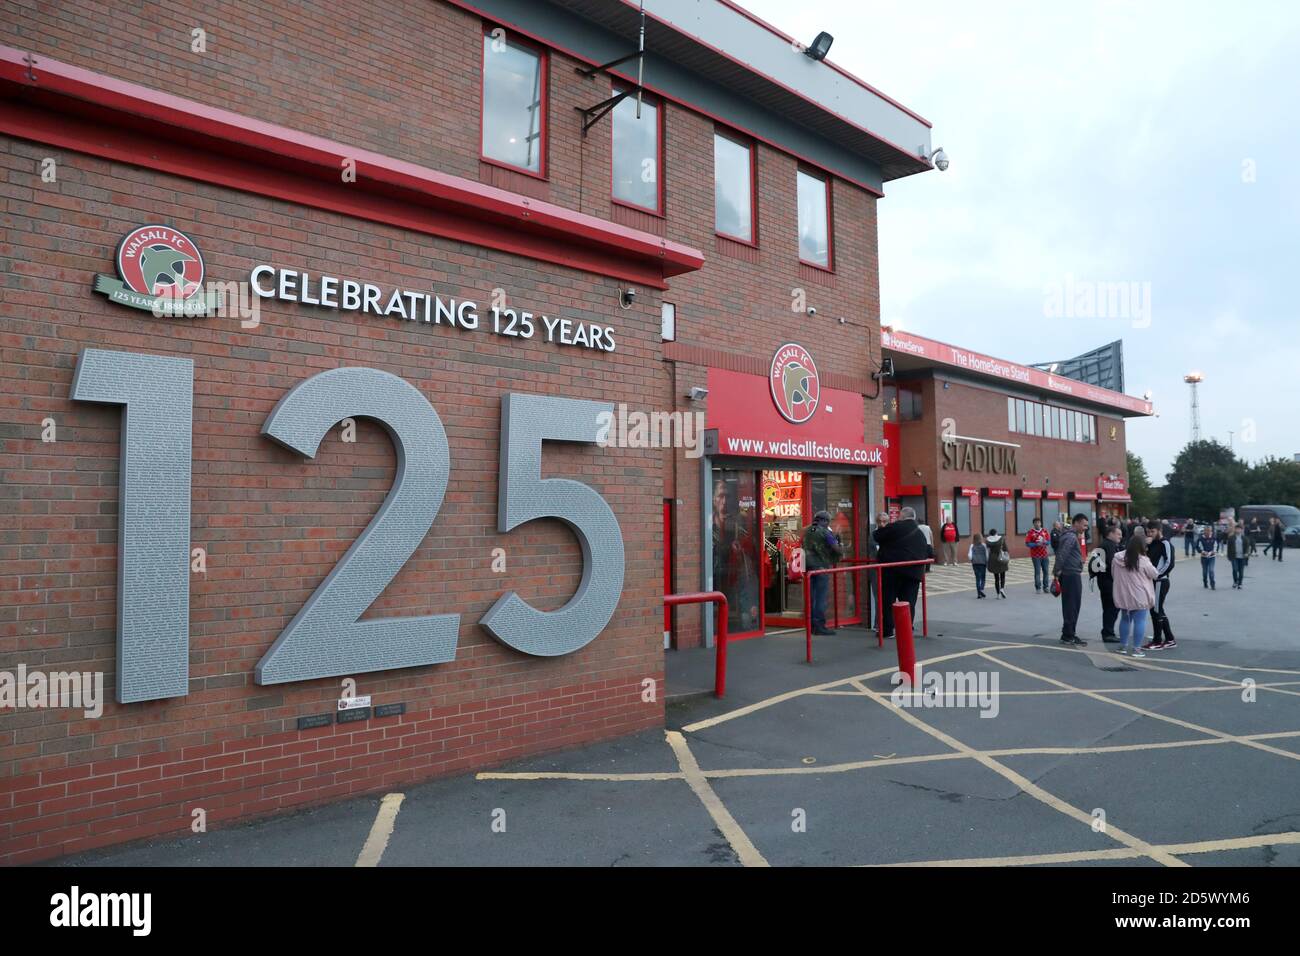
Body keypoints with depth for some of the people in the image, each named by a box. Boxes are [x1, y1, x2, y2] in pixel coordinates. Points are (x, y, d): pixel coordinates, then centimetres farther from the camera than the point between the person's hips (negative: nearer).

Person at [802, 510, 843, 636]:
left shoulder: (806, 531, 9)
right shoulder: (825, 532, -9)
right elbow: (836, 548, -10)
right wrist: (841, 553, 9)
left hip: (808, 566, 6)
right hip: (821, 566, -6)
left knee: (811, 596, 11)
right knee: (821, 597, -2)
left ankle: (812, 625, 16)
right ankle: (819, 626, -2)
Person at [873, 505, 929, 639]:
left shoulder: (894, 527, -6)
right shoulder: (920, 534, 16)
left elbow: (877, 536, 0)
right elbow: (926, 553, 19)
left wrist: (875, 532, 20)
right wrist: (923, 569, 25)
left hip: (892, 570, -5)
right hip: (913, 572, 5)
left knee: (888, 600, 3)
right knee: (909, 602, 7)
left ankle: (887, 630, 3)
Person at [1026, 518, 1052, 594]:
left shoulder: (1045, 531, 7)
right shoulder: (1030, 532, -5)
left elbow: (1049, 541, 8)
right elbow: (1027, 543, -9)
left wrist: (1045, 542, -14)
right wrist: (1036, 544, -20)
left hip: (1044, 555, 4)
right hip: (1035, 555, -4)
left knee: (1045, 571, 7)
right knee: (1037, 571, -3)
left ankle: (1046, 587, 16)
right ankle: (1038, 588, 4)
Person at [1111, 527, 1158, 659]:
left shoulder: (1118, 557, -1)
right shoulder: (1143, 560, -16)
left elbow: (1113, 574, 10)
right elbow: (1154, 574, -2)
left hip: (1123, 595, 5)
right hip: (1139, 596, -5)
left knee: (1125, 619, 17)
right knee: (1139, 621, 2)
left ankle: (1123, 645, 24)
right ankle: (1136, 648, 2)